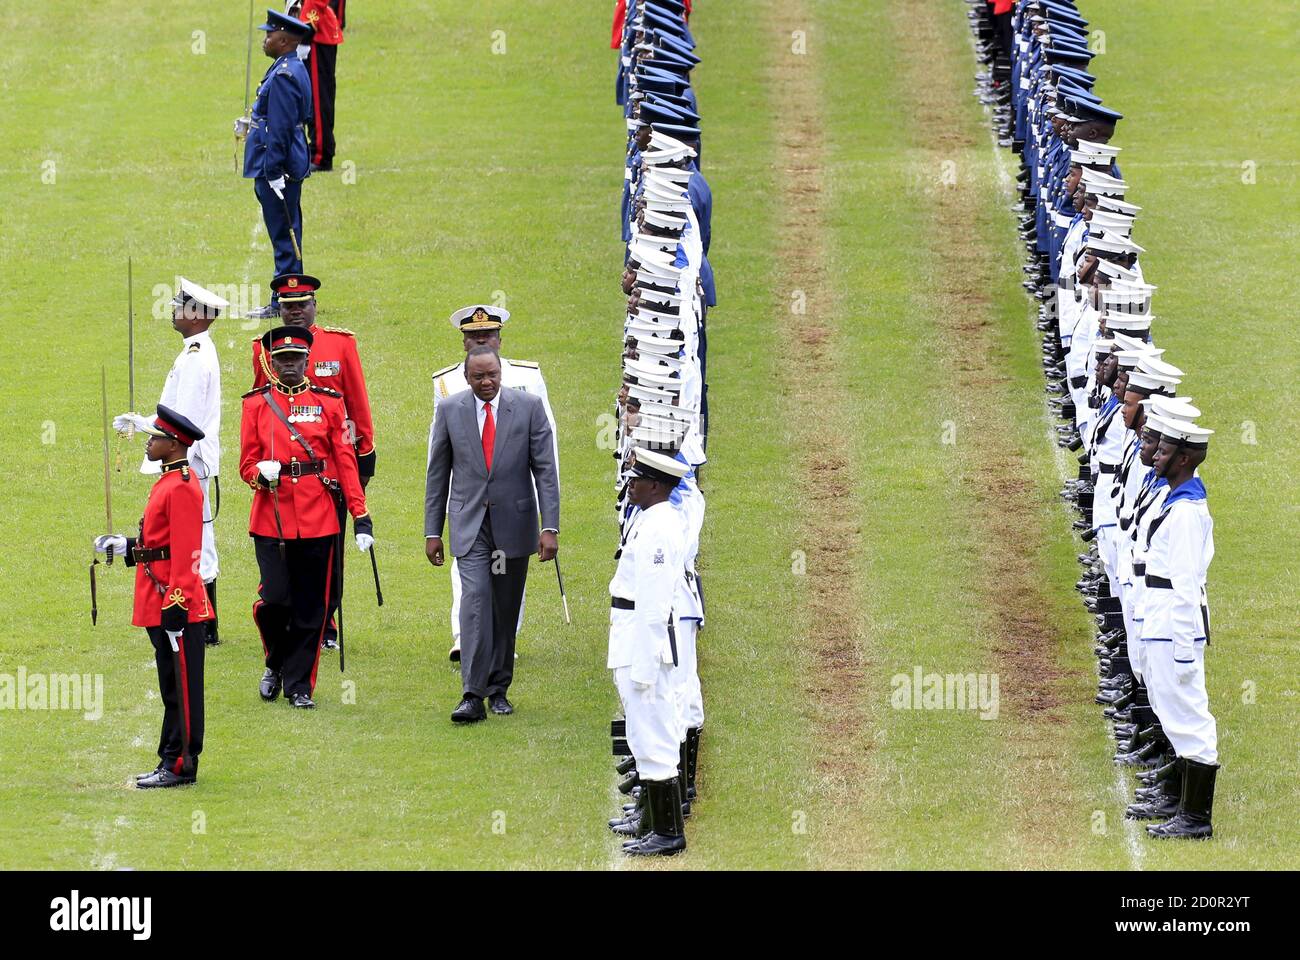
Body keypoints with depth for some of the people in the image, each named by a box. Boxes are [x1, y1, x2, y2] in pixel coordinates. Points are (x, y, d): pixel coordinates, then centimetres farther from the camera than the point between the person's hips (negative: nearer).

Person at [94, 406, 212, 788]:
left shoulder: (182, 488, -17)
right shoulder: (168, 482, 15)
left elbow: (184, 553, -21)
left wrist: (175, 606, -23)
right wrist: (126, 546, 19)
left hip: (176, 605, -10)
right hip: (159, 603, 10)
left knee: (181, 688, -3)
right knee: (173, 688, 14)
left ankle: (180, 766, 1)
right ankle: (172, 763, 19)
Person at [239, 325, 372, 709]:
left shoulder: (329, 402, 6)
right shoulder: (256, 404, 5)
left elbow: (346, 462, 4)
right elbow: (247, 464, 7)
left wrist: (361, 517, -3)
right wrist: (261, 472, -18)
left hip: (318, 518, 1)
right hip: (271, 517, -1)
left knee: (312, 606, 2)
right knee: (275, 599, -10)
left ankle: (299, 684, 14)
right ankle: (276, 664, 17)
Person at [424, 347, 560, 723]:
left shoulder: (528, 407, -3)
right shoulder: (450, 410, -1)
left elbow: (545, 469, -3)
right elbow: (437, 474, 6)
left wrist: (550, 526, -10)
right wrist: (432, 532, 4)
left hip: (514, 523, 1)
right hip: (470, 523, -1)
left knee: (506, 609, 8)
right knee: (475, 601, -14)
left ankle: (498, 689, 21)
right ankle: (472, 695, -19)